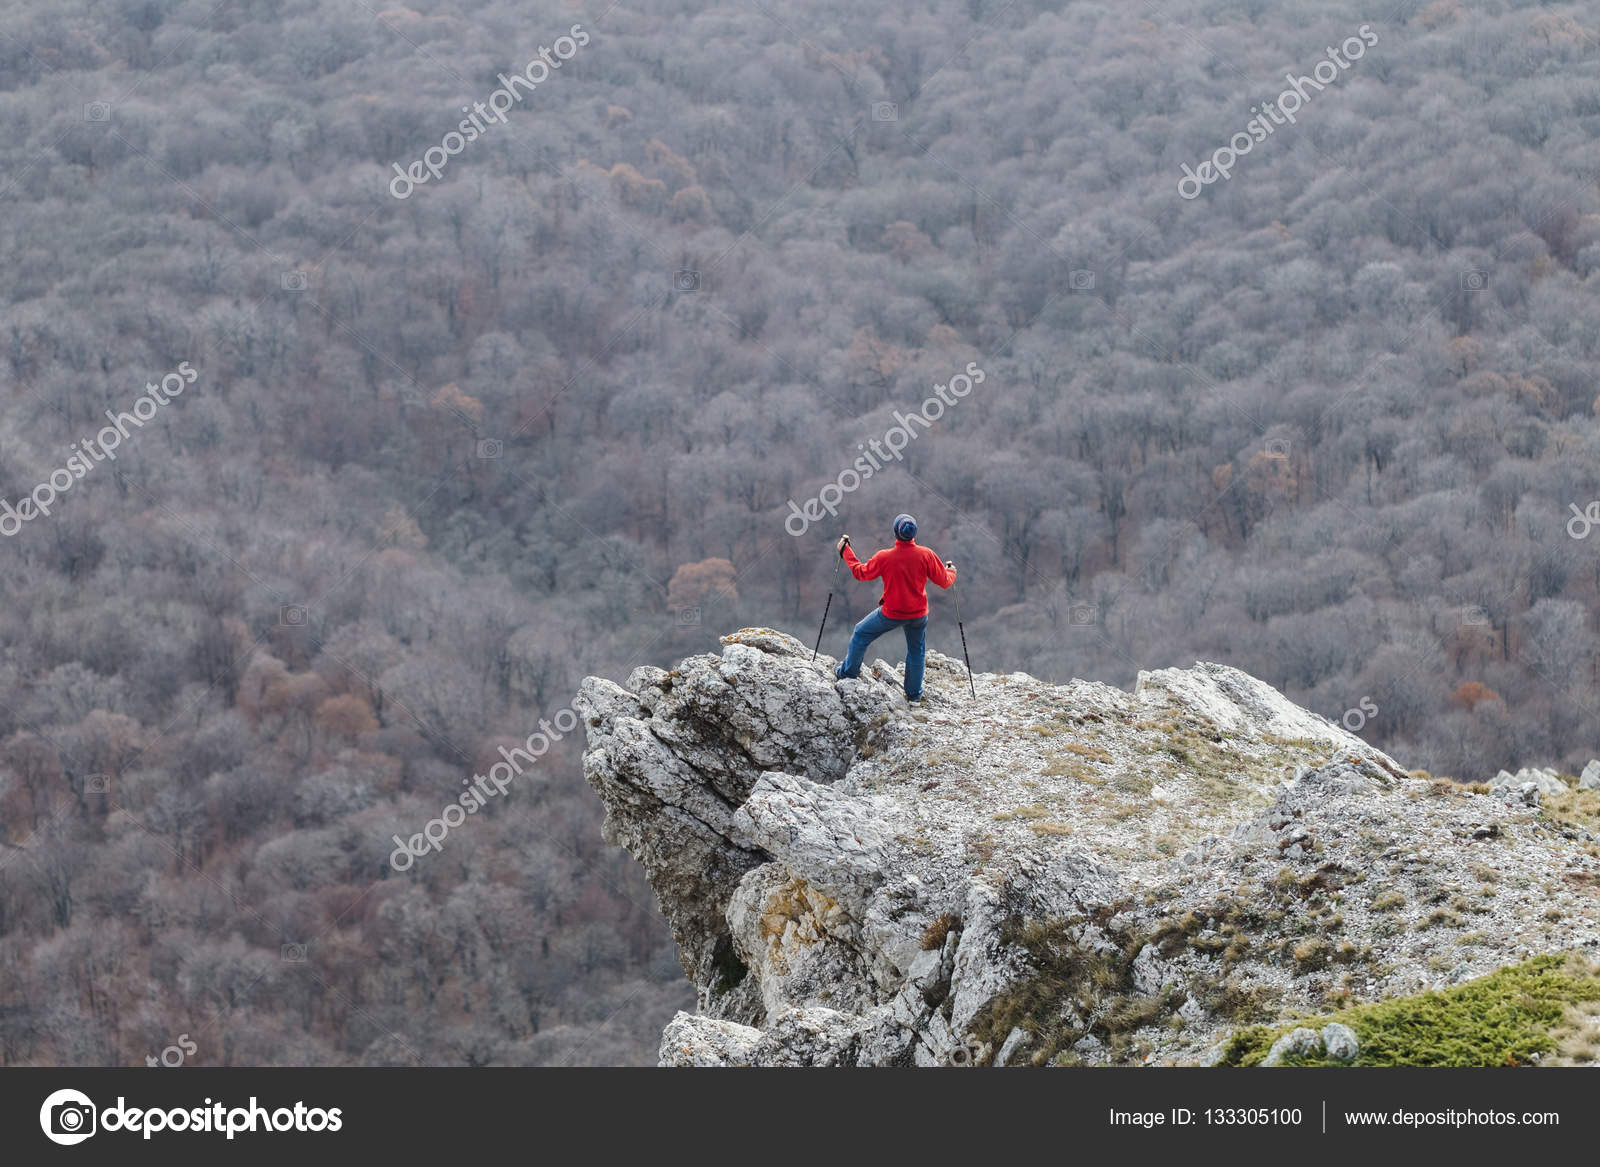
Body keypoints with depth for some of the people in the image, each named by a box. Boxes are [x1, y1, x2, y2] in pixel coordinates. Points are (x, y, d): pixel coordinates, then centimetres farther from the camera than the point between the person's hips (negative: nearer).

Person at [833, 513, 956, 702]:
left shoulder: (884, 557, -21)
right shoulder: (926, 555, -18)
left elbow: (860, 573, -5)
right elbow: (944, 581, -6)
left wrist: (845, 551, 8)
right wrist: (951, 572, 18)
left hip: (891, 614, -2)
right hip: (918, 614, 2)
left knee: (861, 635, 22)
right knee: (916, 651, 24)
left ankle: (848, 673, 35)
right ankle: (914, 694, 32)